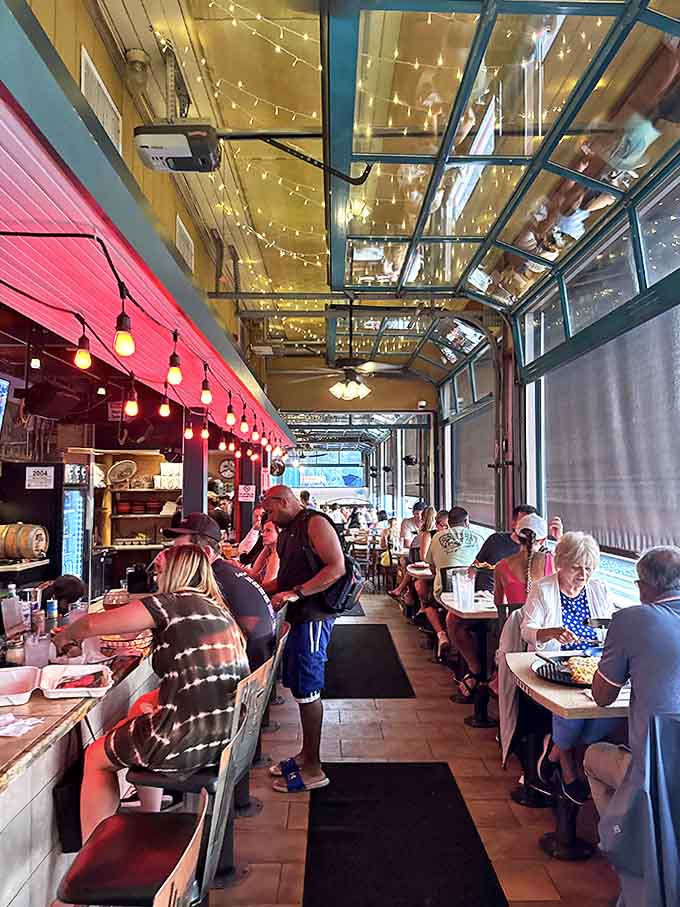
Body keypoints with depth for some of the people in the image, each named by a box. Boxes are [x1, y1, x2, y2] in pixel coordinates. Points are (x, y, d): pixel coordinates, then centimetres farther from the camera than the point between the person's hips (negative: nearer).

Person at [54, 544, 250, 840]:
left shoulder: (171, 603, -9)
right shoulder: (218, 608, 14)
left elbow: (91, 624, -3)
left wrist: (64, 637, 16)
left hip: (193, 737, -8)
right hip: (229, 730, 8)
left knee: (96, 757, 15)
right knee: (142, 706, 30)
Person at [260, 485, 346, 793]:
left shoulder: (315, 523, -11)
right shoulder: (287, 531, 18)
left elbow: (337, 568, -20)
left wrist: (297, 593, -23)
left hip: (313, 617, -9)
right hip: (298, 617, 9)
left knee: (307, 690, -2)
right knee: (299, 687, 15)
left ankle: (313, 770, 11)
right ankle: (306, 754, 30)